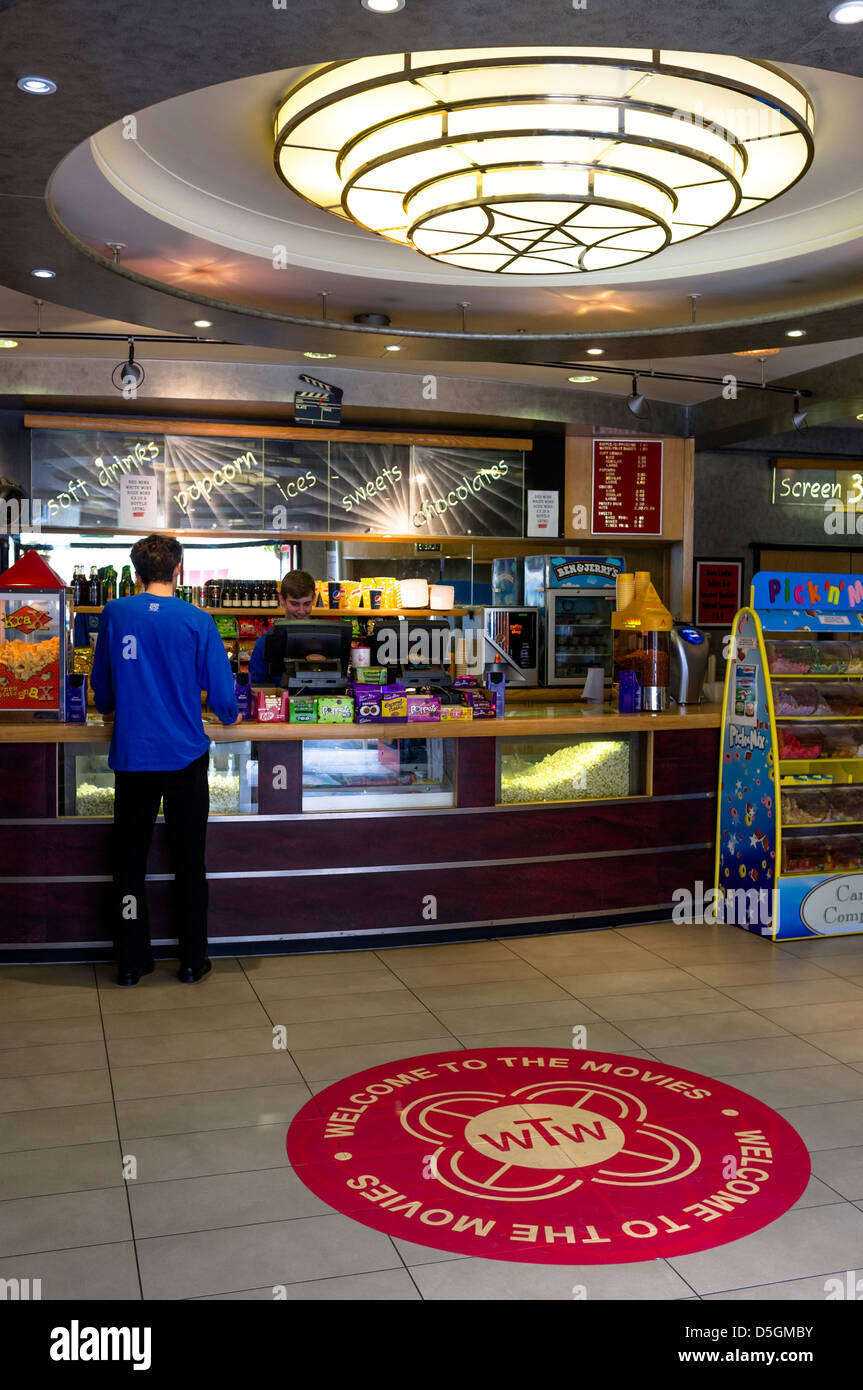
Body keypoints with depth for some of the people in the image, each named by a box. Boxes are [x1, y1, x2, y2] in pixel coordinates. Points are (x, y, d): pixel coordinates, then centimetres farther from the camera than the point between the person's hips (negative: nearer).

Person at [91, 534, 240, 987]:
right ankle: (193, 961, 18)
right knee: (189, 862, 10)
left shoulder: (114, 614, -2)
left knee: (130, 860, 11)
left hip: (132, 757, 1)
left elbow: (102, 685, 8)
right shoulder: (197, 621, -8)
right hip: (186, 756, -1)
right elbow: (221, 691, -6)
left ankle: (131, 962, 17)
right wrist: (231, 716, 17)